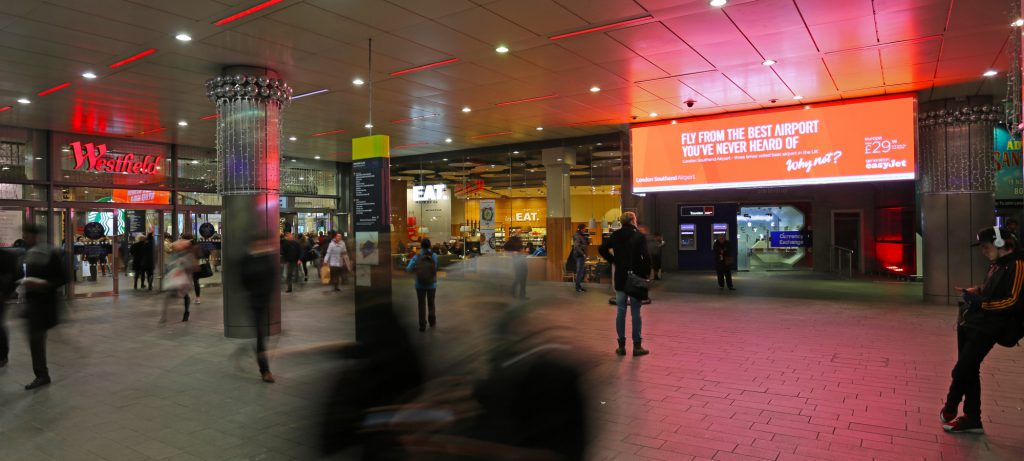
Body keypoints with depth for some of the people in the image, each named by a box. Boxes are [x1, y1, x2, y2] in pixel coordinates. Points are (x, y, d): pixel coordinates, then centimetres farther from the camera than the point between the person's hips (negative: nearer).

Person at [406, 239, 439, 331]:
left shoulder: (417, 257, -12)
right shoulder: (434, 256, -9)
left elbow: (409, 269, -19)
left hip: (420, 284, -1)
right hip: (432, 284, 1)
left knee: (421, 305, 9)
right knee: (431, 303, 21)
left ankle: (423, 325, 9)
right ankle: (432, 321, 23)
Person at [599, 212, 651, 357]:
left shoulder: (615, 235, 3)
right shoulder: (639, 236, -10)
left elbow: (602, 249, 2)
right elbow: (645, 256, -18)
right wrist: (646, 272, -6)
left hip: (620, 277, 4)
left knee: (621, 311, 9)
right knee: (635, 312, 4)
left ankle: (621, 345, 13)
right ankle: (637, 346, 10)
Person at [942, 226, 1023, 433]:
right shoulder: (995, 265, 15)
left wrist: (981, 302, -24)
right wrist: (976, 292, 10)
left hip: (986, 329, -9)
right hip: (970, 323, 9)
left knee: (961, 370, -4)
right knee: (969, 371, 12)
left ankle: (950, 409, 16)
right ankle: (972, 419, 21)